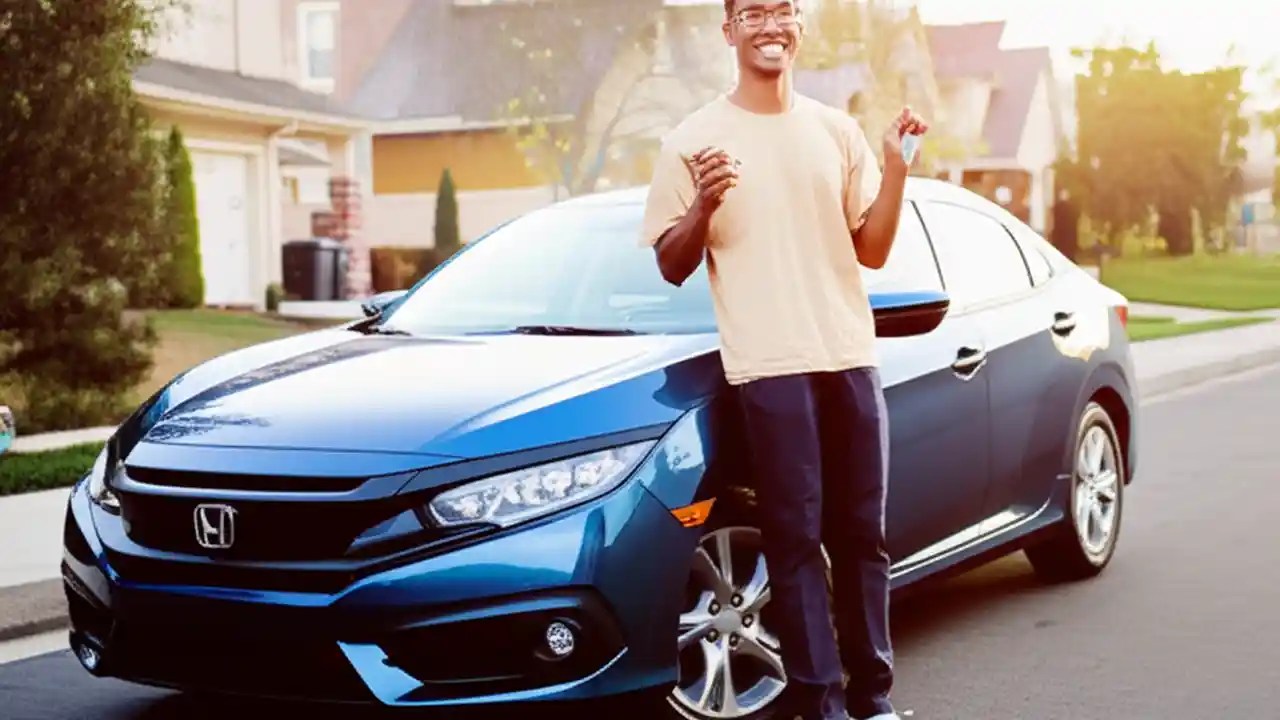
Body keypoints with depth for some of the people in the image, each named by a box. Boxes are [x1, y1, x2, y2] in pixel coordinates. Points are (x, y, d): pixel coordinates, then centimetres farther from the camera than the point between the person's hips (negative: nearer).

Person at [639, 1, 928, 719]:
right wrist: (702, 206, -18)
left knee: (863, 534, 9)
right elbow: (672, 266, 1)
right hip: (770, 367, -4)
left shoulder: (836, 130, 12)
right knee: (797, 539, -3)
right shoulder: (694, 140, 0)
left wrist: (897, 166, -1)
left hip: (851, 358, 4)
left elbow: (872, 250, 12)